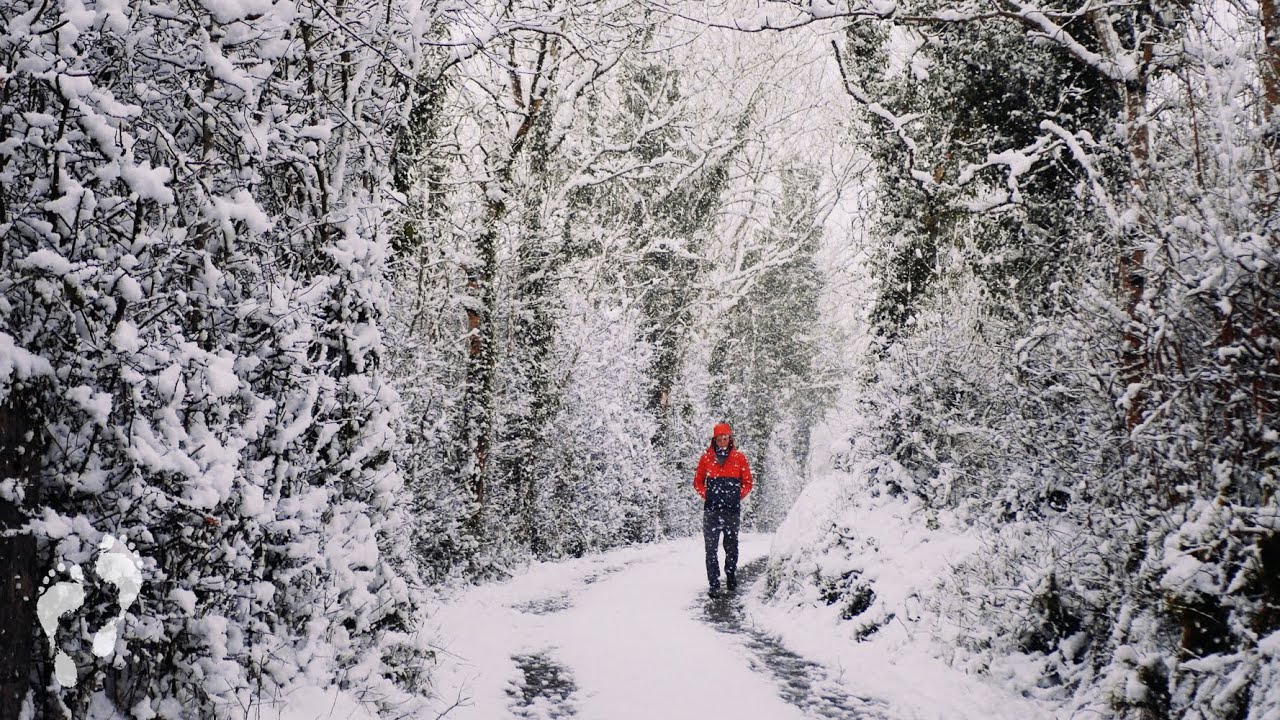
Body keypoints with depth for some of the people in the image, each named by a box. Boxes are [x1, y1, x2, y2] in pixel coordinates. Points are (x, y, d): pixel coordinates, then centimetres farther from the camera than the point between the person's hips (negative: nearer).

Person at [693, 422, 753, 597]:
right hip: (712, 510, 0)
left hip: (732, 510, 0)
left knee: (731, 546, 9)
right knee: (711, 548, -4)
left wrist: (738, 496, -1)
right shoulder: (707, 457, 6)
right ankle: (714, 584, -2)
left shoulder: (739, 458, 5)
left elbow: (747, 483, 11)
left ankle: (731, 575, 30)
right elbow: (698, 482, 14)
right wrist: (706, 496, 1)